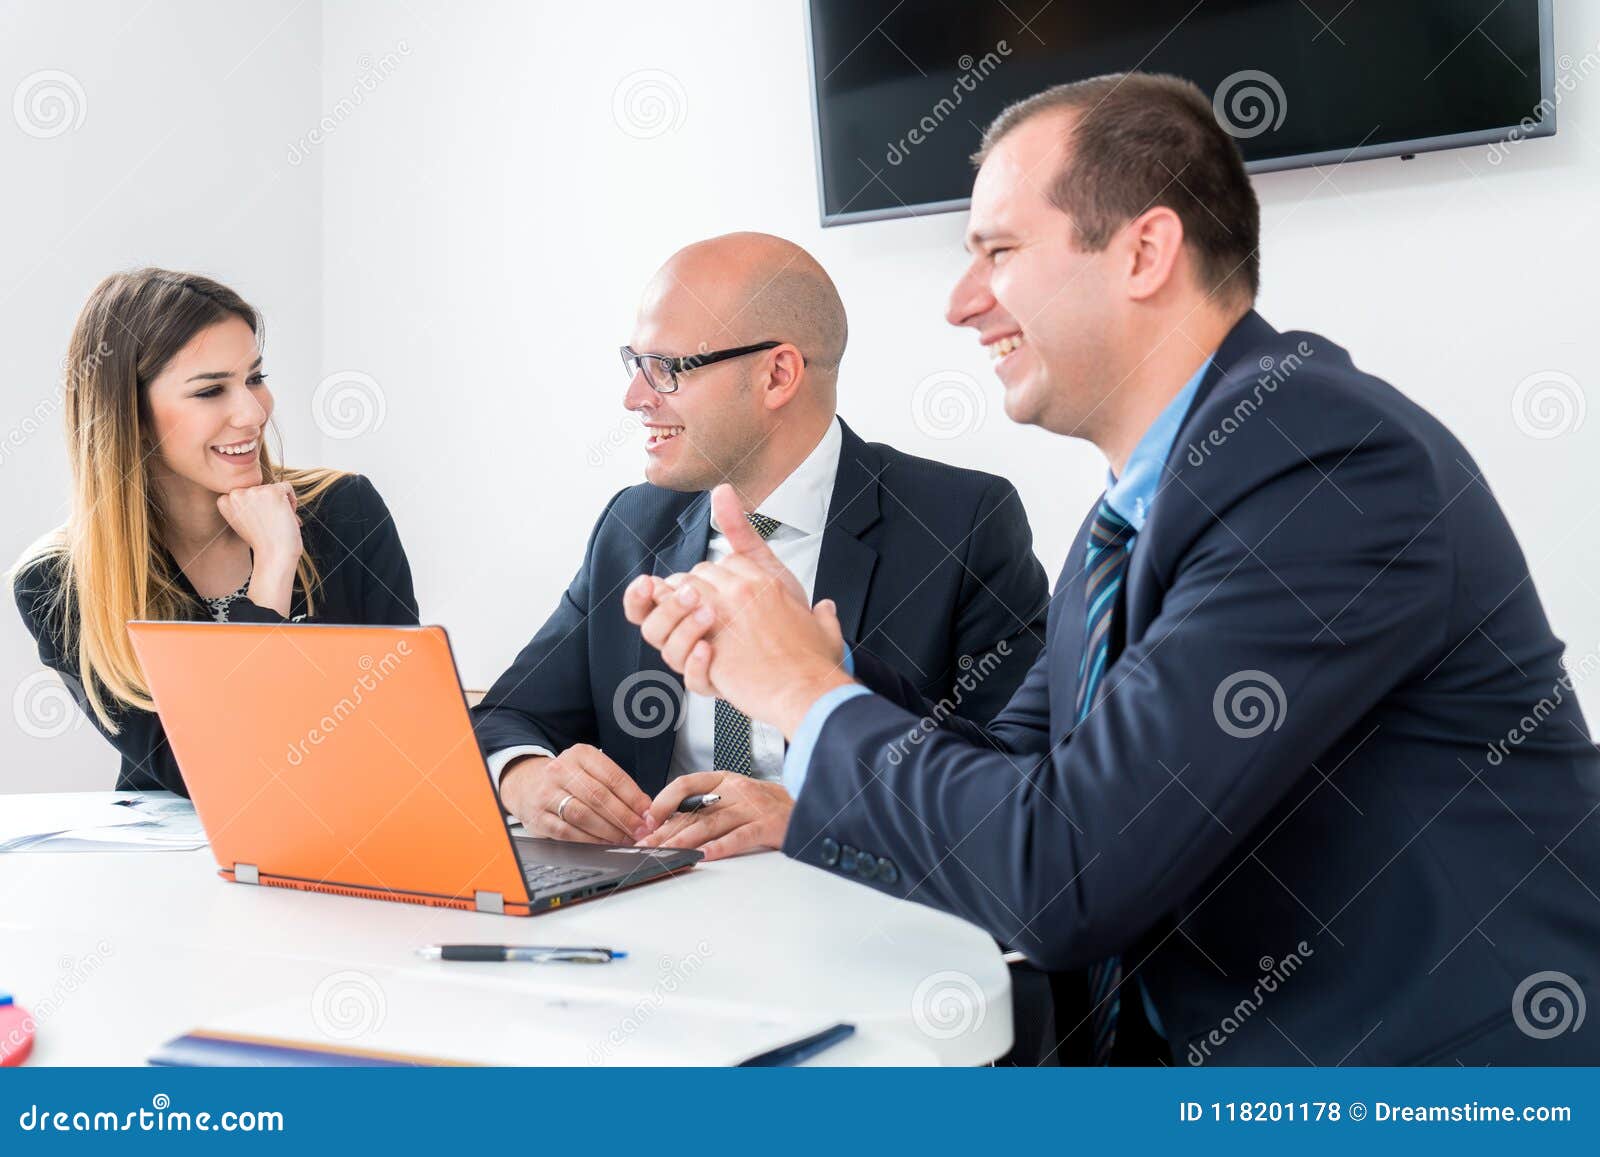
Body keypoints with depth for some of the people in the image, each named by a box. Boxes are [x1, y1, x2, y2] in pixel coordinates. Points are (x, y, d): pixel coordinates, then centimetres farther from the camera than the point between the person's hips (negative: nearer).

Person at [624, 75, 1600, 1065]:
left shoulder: (1326, 456, -21)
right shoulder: (1138, 509, 7)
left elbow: (1062, 872, -24)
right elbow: (1009, 785, 11)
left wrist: (811, 693, -11)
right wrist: (809, 665, -2)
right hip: (1202, 1054, 7)